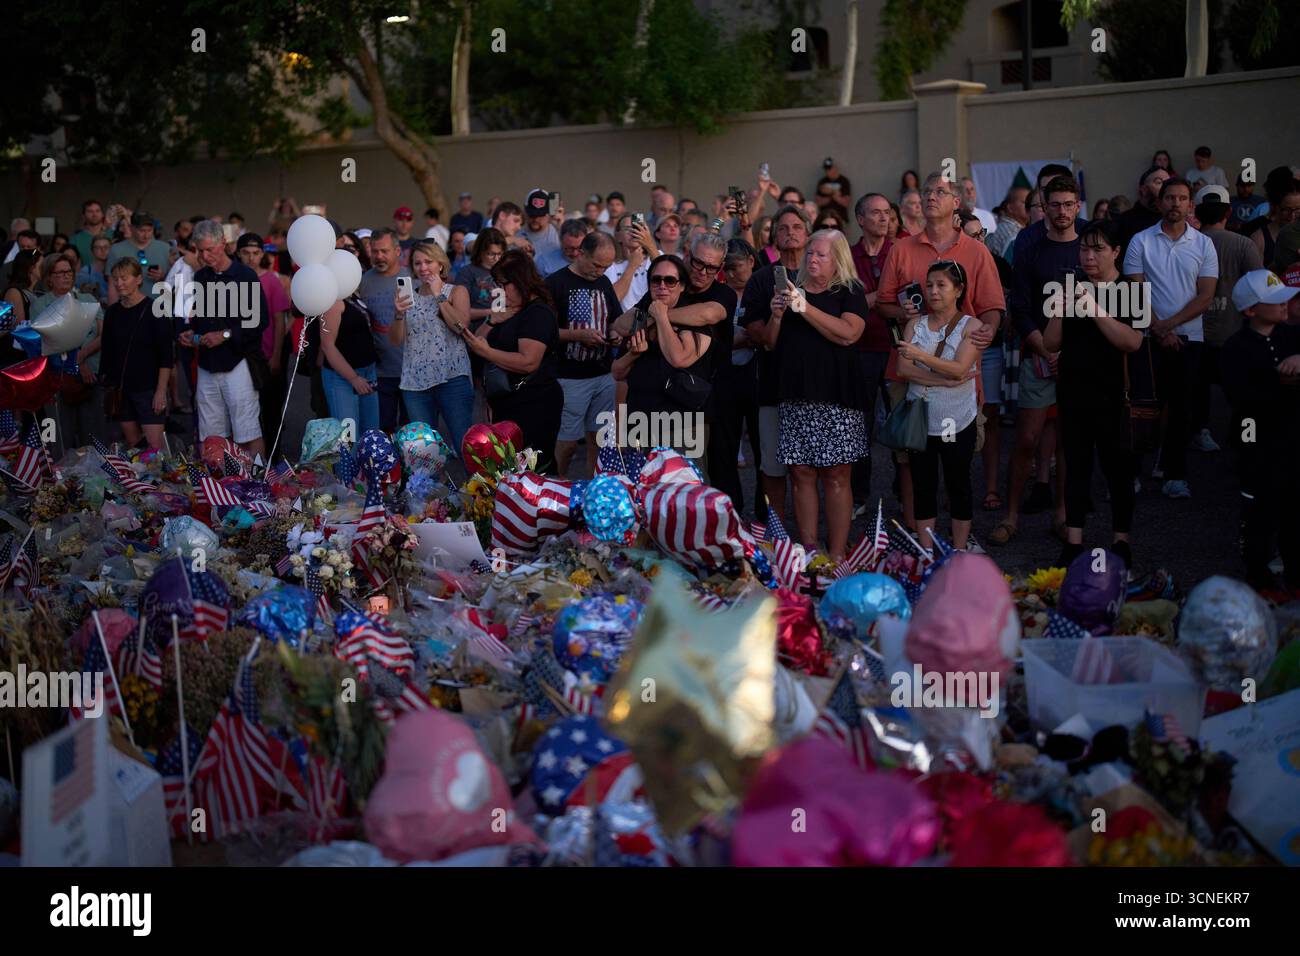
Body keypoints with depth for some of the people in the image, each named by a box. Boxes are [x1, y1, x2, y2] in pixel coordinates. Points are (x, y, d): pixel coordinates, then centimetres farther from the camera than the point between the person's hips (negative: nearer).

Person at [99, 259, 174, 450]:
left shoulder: (154, 310, -6)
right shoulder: (113, 312, 9)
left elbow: (166, 357, -9)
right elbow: (106, 352, 15)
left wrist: (161, 391, -14)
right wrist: (105, 383, 9)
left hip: (148, 387, -5)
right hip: (120, 389, 5)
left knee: (155, 446, -10)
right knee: (132, 444, 5)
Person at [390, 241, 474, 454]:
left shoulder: (457, 292, 6)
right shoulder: (409, 297, 15)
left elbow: (461, 326, -12)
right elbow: (396, 340, 7)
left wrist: (439, 296, -6)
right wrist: (399, 314, -11)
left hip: (451, 377, -4)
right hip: (415, 381, 4)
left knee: (464, 443, -9)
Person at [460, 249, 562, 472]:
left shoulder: (538, 313, -12)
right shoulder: (508, 311, 18)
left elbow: (528, 362, -23)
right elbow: (477, 342, 17)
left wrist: (486, 351, -16)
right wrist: (492, 321, -1)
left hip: (533, 406, -9)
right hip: (505, 404, 9)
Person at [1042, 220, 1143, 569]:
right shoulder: (1071, 289, 9)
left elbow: (1132, 342, -18)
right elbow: (1051, 344, 6)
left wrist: (1095, 309, -25)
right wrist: (1057, 314, -12)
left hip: (1112, 393, -4)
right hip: (1073, 392, 4)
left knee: (1117, 465, 3)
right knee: (1076, 464, 8)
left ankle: (1121, 541, 13)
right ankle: (1073, 543, 12)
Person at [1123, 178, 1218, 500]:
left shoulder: (1204, 244, 5)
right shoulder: (1141, 241, 2)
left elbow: (1205, 297, -1)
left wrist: (1170, 324, -10)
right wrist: (1158, 330, -10)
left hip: (1189, 337, 1)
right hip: (1149, 337, -1)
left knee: (1181, 406, 4)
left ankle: (1175, 474, 10)